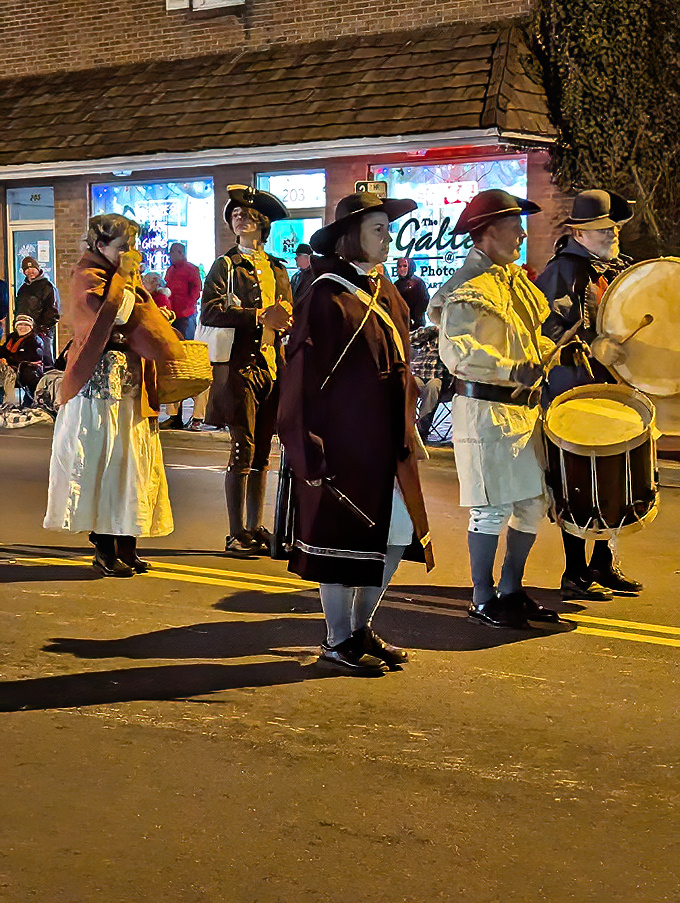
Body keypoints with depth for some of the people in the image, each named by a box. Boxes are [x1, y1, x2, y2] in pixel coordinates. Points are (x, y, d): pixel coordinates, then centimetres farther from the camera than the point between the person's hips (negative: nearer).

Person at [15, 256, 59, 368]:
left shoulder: (47, 286, -1)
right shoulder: (23, 288, 21)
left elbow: (52, 311, -8)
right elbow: (17, 310, 27)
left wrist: (43, 328, -15)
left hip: (42, 332, -7)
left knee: (45, 362, -8)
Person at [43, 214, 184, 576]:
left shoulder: (122, 280, 21)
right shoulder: (88, 278, -6)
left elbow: (139, 319, 28)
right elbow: (116, 313, -21)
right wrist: (126, 276, -12)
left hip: (130, 384, 9)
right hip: (100, 382, -8)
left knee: (131, 463, 6)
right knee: (102, 461, -6)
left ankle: (126, 546, 10)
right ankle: (104, 550, -1)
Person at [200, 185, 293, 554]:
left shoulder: (277, 268, 18)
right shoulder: (226, 265, 2)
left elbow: (287, 316, 24)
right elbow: (209, 312, -12)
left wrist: (283, 319, -1)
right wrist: (260, 317, -17)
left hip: (272, 365, 5)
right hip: (240, 365, -5)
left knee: (262, 451, 8)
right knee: (243, 449, -7)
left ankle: (256, 528, 15)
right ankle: (237, 535, -1)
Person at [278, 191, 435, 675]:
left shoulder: (387, 294, 12)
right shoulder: (327, 298, -13)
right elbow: (303, 376, -14)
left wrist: (408, 431, 17)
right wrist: (310, 449, -17)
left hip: (388, 442, 8)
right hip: (343, 444, -8)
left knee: (399, 535, 10)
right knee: (343, 539, 3)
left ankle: (362, 629, 27)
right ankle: (339, 641, 18)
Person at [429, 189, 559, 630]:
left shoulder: (517, 280, 16)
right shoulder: (467, 288, -12)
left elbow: (535, 333, 27)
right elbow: (457, 351, -24)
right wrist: (511, 371, -30)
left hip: (524, 405, 9)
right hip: (486, 408, -9)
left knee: (534, 502, 12)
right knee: (493, 507, -4)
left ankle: (511, 589, 26)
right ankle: (483, 599, 10)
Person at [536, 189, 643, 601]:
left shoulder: (618, 269, 15)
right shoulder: (564, 270, -10)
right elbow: (548, 327, -21)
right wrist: (592, 350, -29)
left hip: (613, 388, 8)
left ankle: (603, 564, 25)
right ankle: (575, 575, 7)